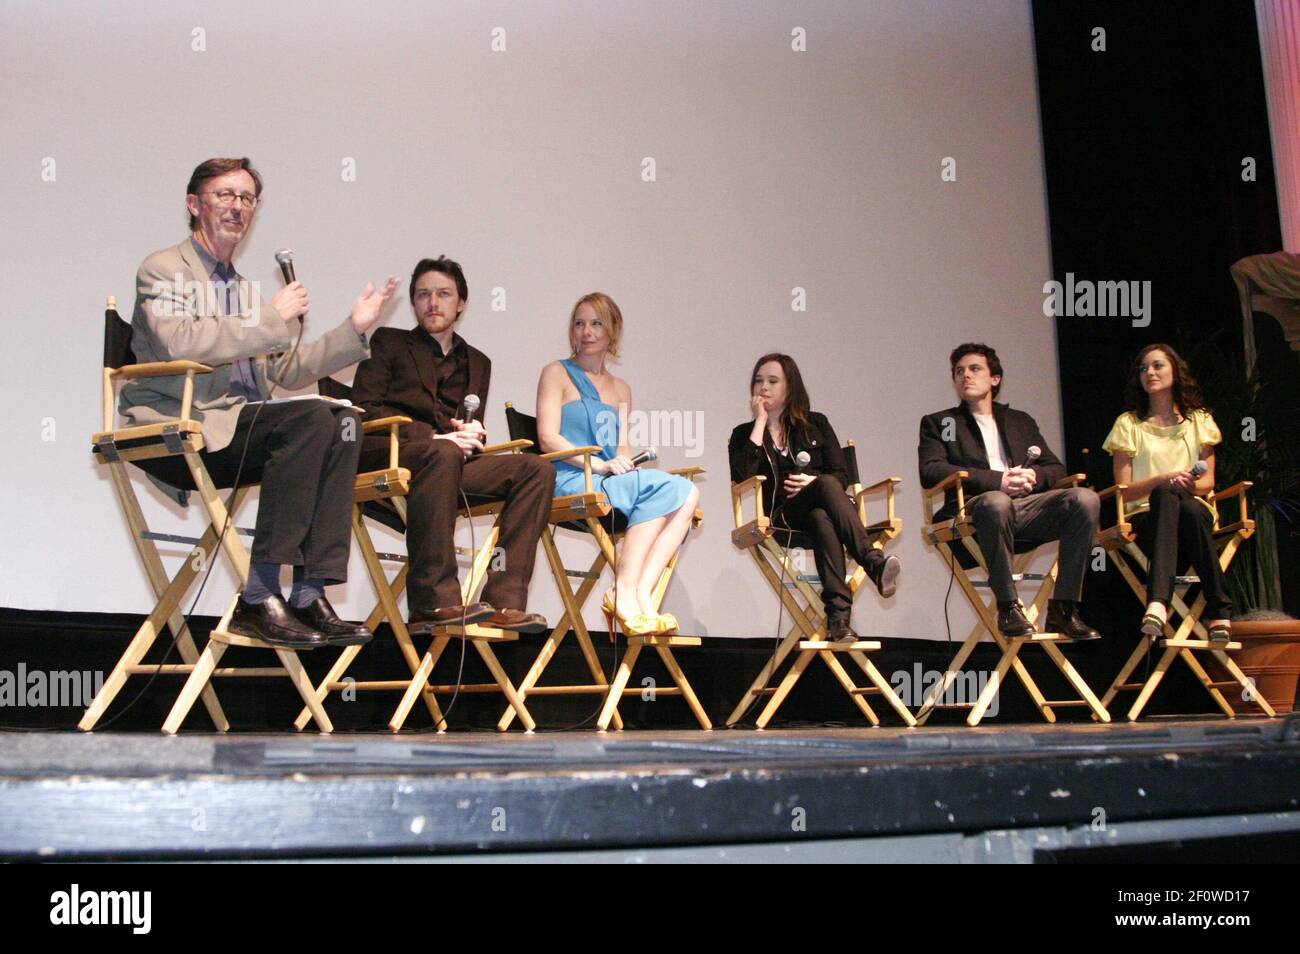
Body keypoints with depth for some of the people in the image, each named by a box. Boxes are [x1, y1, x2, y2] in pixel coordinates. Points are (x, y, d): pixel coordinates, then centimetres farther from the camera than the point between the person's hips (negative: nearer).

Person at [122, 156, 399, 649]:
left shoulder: (244, 288, 26)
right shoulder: (162, 269, 2)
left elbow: (287, 369, 22)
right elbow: (178, 342, -18)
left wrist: (353, 330, 13)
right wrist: (273, 318, -15)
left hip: (237, 431, 7)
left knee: (343, 421, -18)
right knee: (309, 418, -29)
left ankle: (310, 595, -26)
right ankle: (259, 598, -30)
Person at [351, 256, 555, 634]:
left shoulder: (477, 362, 29)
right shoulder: (389, 342, 16)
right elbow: (364, 407, 1)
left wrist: (472, 433, -4)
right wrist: (432, 436, -13)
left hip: (451, 456, 5)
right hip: (389, 452, -5)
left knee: (538, 468, -18)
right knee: (442, 455, -39)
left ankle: (503, 602, -30)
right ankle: (434, 603, -43)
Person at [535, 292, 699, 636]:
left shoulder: (621, 389, 25)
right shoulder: (557, 373, 9)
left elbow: (621, 450, 17)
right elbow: (548, 438, -3)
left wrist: (623, 462, -9)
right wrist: (599, 464, -16)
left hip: (612, 482, 6)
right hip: (570, 481, -6)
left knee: (687, 492, -22)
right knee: (663, 488, -30)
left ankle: (641, 592, -34)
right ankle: (625, 593, -32)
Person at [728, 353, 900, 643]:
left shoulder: (816, 424, 21)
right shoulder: (744, 433, 18)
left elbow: (842, 475, 11)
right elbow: (742, 476, -5)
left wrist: (813, 482, -11)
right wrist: (760, 422, 0)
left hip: (821, 508, 2)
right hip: (780, 516, -2)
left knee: (822, 519, -39)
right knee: (827, 485, -35)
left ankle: (838, 616, -55)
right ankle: (874, 564, -53)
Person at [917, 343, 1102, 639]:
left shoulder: (1021, 421, 31)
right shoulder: (938, 423, 19)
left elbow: (1056, 469, 23)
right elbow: (930, 471, 0)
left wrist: (1034, 476, -3)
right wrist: (997, 480, -11)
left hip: (1026, 507, 4)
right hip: (974, 509, -4)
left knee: (1085, 498, -24)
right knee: (996, 502, -40)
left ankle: (1063, 609, -22)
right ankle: (1008, 607, -27)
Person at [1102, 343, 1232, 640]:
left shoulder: (1199, 420, 19)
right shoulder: (1128, 423, 12)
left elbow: (1208, 481, 12)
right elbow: (1124, 491, 4)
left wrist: (1190, 484, -12)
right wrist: (1163, 479, -15)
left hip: (1193, 510, 1)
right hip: (1145, 516, -1)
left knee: (1167, 495, -38)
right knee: (1165, 492, -39)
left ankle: (1157, 604, -47)